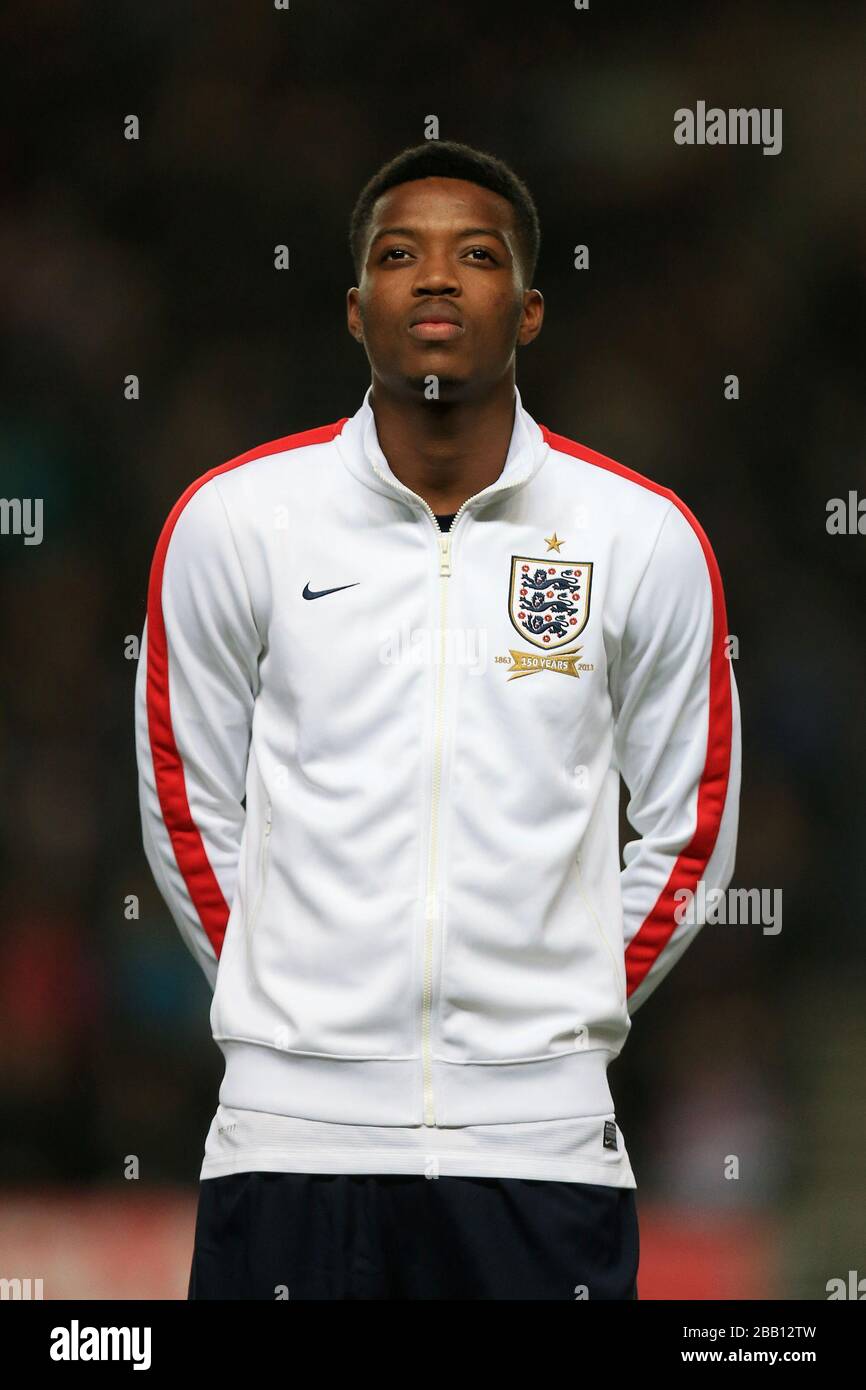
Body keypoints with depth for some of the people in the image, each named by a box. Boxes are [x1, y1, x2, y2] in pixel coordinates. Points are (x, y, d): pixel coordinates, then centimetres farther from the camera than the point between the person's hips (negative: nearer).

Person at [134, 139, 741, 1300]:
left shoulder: (648, 539, 3)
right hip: (292, 1129, 0)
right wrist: (300, 1006, 8)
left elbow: (690, 829, 11)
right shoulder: (231, 520, 3)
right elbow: (186, 807, 10)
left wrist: (565, 1017, 7)